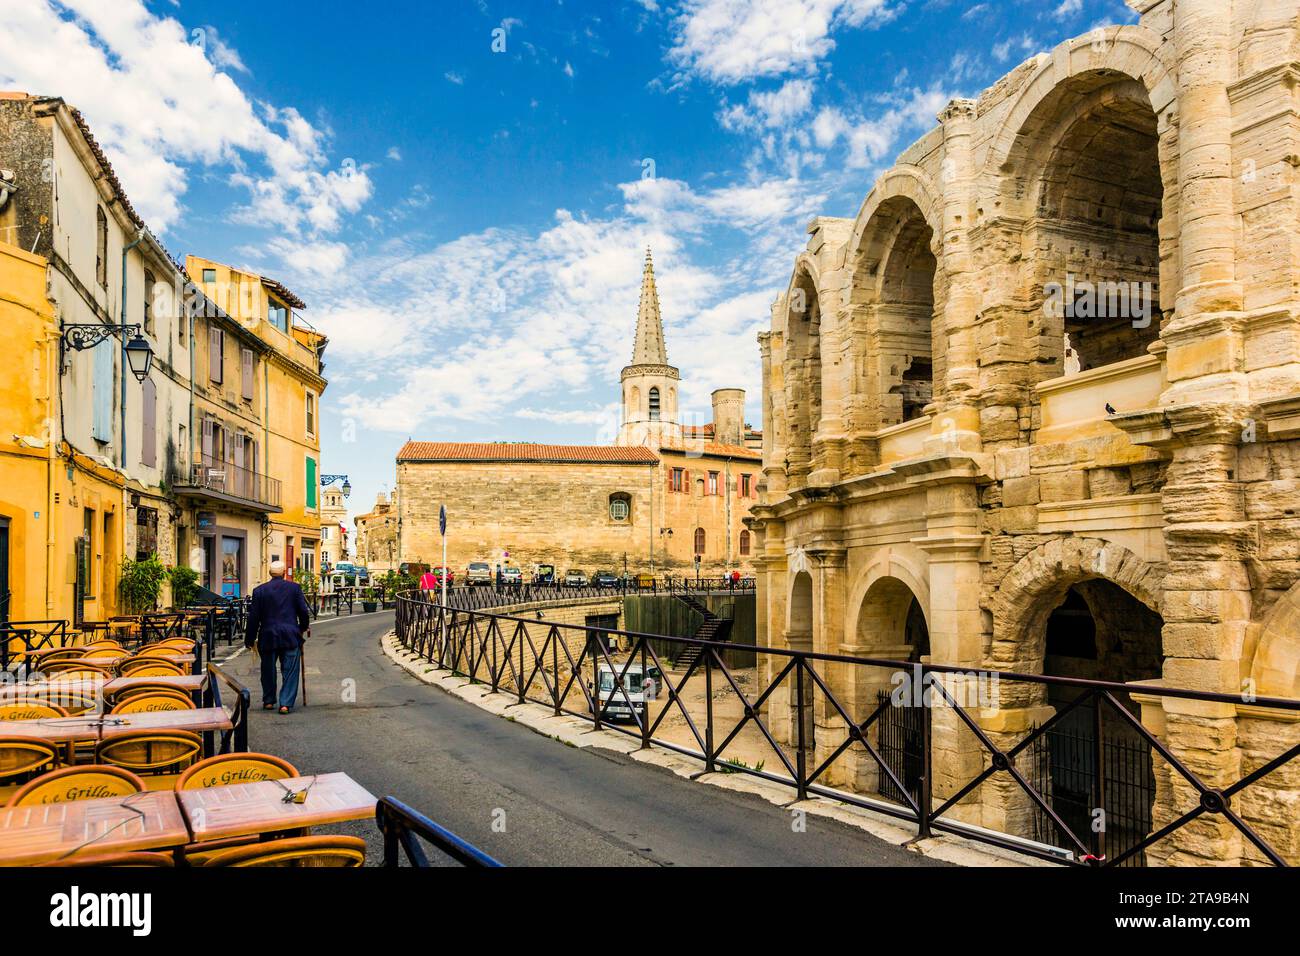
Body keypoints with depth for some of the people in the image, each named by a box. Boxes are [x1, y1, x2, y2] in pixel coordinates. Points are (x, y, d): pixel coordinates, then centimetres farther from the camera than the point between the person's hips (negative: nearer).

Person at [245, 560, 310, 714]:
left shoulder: (259, 590, 1)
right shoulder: (294, 588, 0)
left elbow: (254, 616, 2)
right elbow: (303, 611, 1)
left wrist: (250, 638, 10)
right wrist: (304, 627, 20)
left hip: (268, 636, 1)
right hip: (290, 636, -1)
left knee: (268, 670, 16)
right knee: (290, 671, 2)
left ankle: (268, 701, 24)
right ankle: (286, 703, -4)